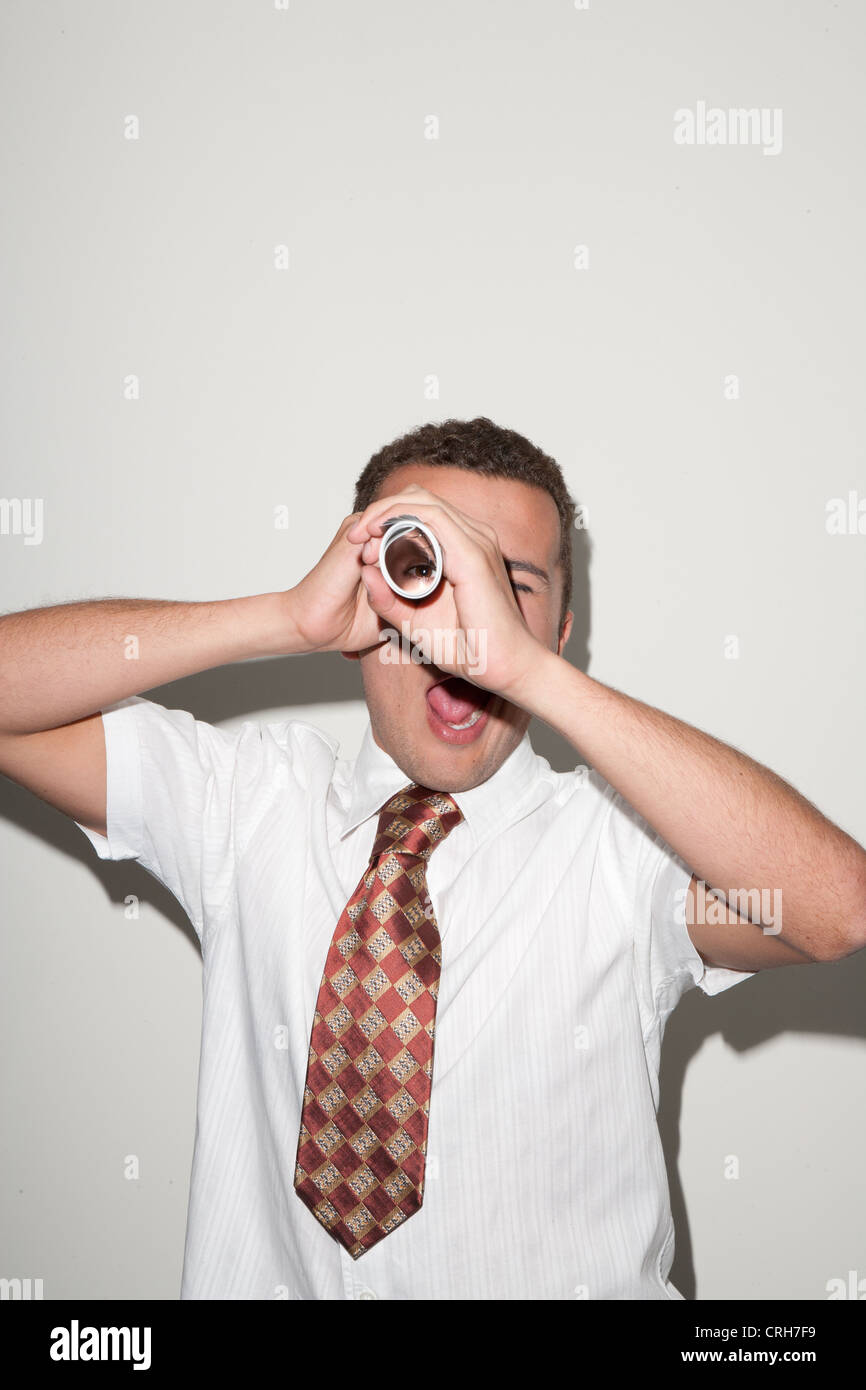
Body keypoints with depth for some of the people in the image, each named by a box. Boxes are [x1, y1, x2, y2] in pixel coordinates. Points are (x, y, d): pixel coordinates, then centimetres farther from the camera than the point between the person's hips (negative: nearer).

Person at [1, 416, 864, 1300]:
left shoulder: (624, 844, -8)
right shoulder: (249, 801, 1)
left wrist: (524, 665, -29)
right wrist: (288, 620, -18)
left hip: (561, 1277, -3)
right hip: (270, 1274, 3)